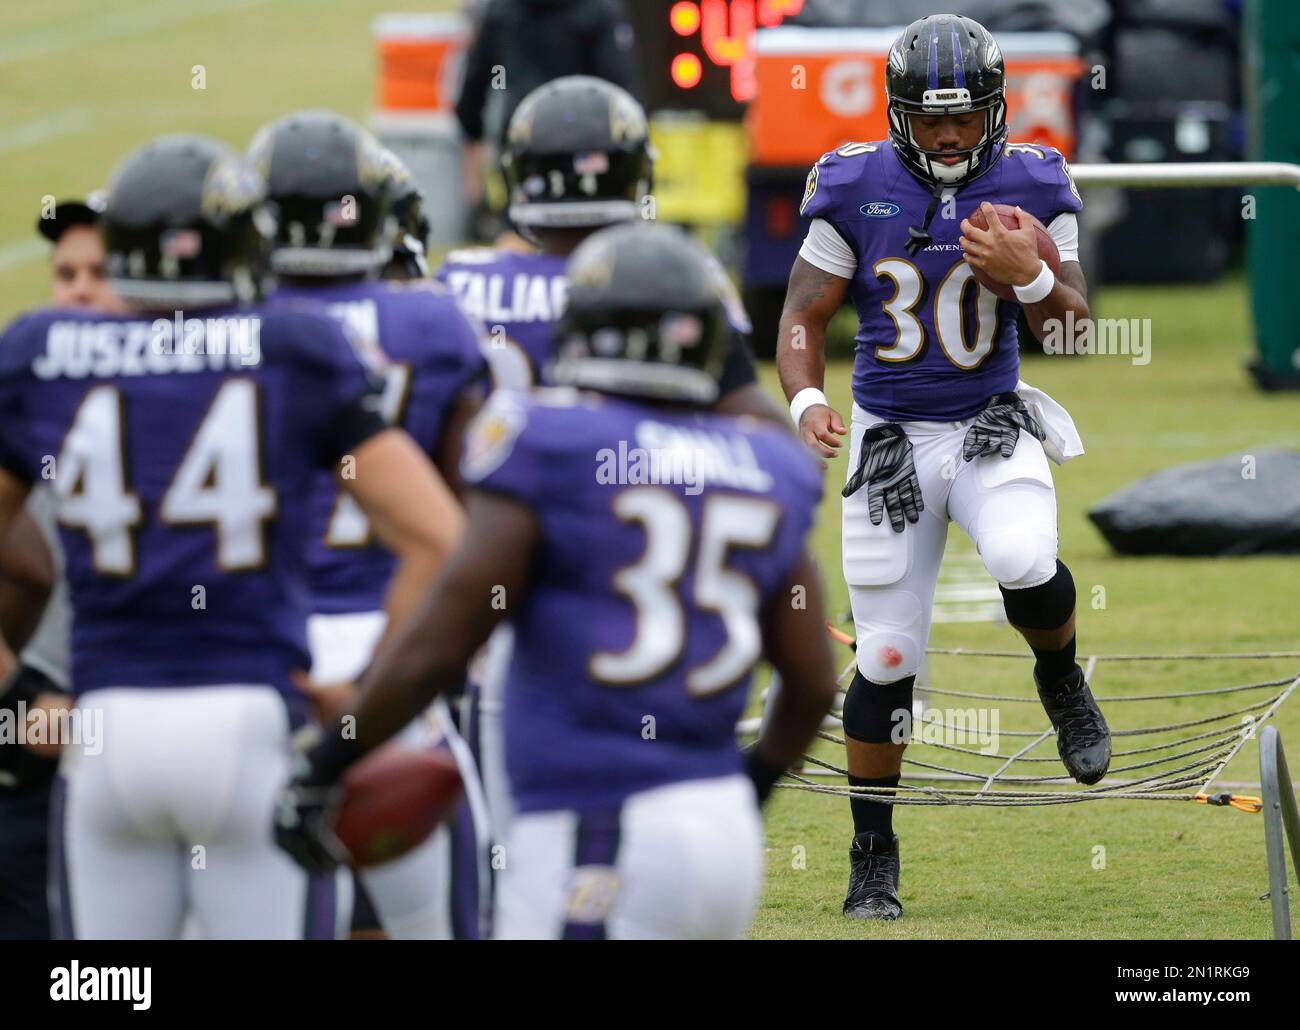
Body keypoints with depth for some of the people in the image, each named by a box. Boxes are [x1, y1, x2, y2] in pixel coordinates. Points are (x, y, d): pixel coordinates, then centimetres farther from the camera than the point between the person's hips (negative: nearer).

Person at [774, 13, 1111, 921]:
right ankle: (874, 858, 16)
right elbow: (804, 318, -2)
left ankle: (1061, 679, 3)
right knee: (887, 658, -1)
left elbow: (1075, 330, -2)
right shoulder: (856, 191, -7)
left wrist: (1033, 278, -23)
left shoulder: (1031, 188, -4)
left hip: (993, 427, 0)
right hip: (891, 437, 0)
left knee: (1025, 565, -32)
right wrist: (807, 401, -21)